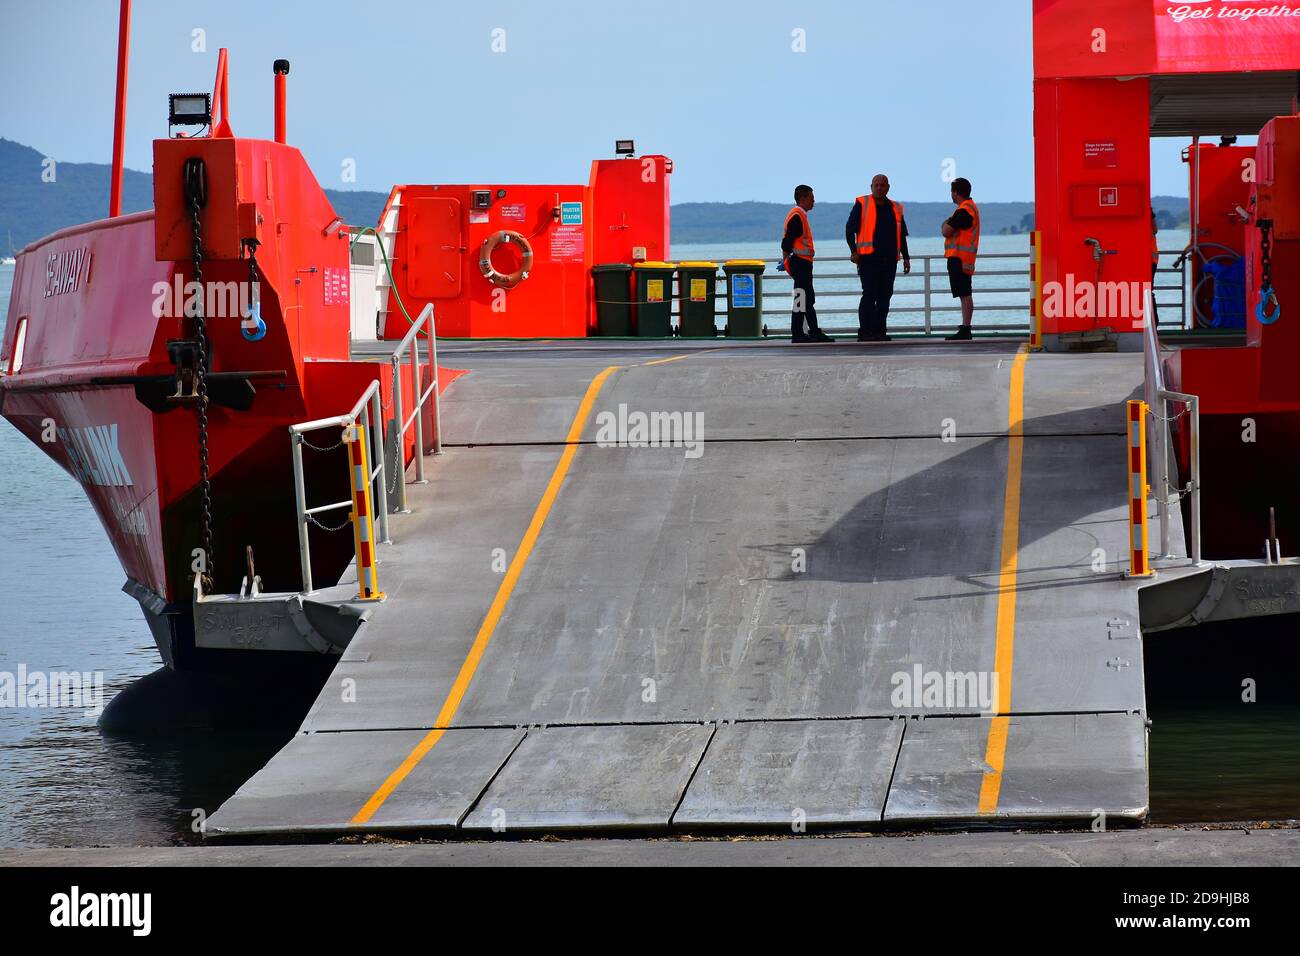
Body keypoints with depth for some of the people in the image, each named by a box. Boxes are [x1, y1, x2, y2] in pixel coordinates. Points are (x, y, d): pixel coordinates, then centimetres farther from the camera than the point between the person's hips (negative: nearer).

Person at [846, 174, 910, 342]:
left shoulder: (896, 209, 16)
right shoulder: (862, 205, 2)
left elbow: (902, 235, 23)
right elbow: (849, 229, -1)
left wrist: (905, 257, 19)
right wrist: (853, 251, -11)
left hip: (889, 259, 5)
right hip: (869, 258, -5)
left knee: (885, 296, 4)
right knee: (869, 294, -10)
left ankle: (878, 330, 10)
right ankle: (865, 332, -10)